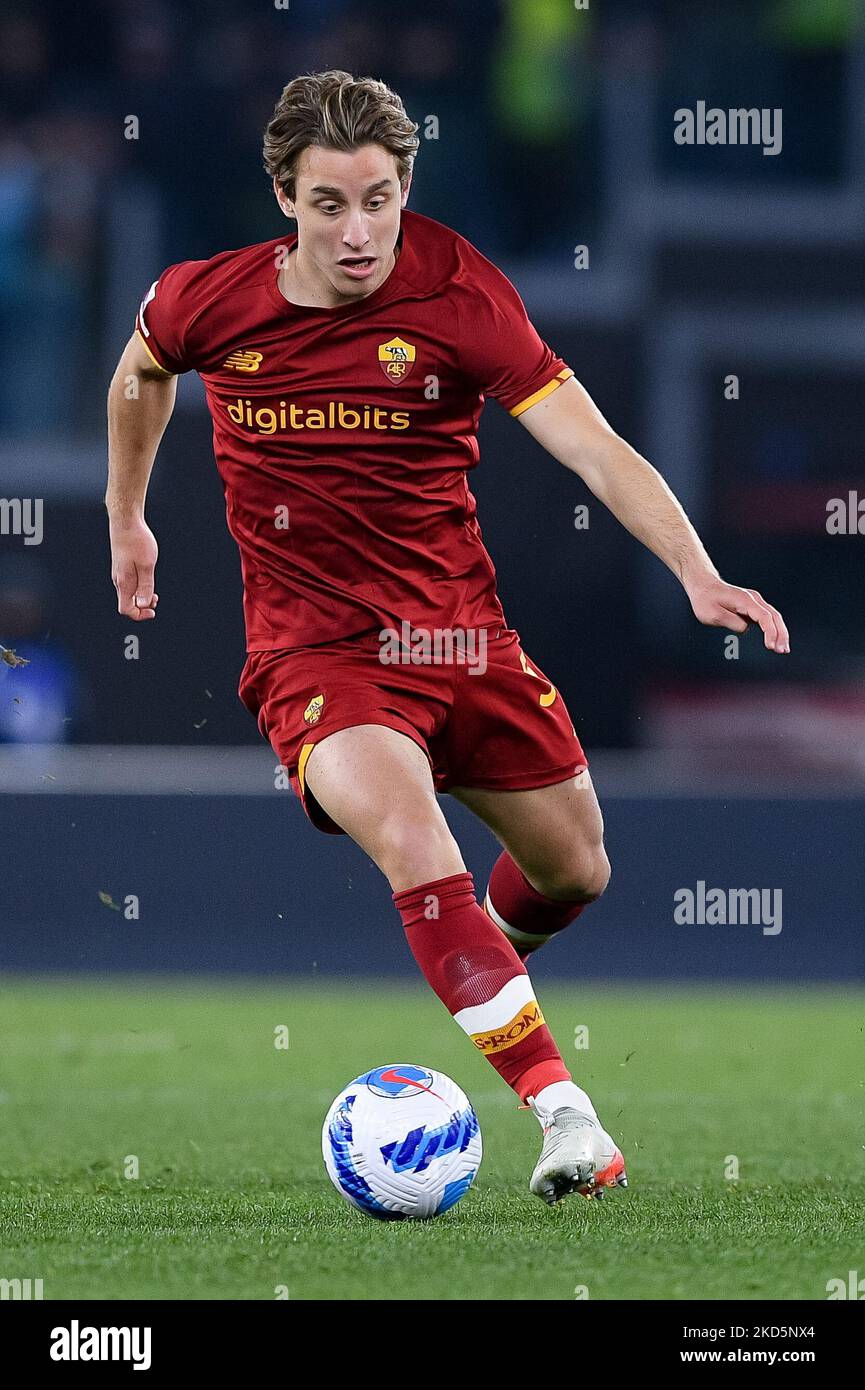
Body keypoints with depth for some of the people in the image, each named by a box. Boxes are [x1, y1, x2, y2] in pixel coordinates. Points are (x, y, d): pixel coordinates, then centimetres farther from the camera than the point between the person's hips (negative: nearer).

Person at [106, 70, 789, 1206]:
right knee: (412, 843, -29)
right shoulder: (208, 301, -9)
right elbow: (140, 375, 17)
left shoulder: (460, 297, -15)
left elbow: (595, 447, -21)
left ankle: (483, 969, 52)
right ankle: (564, 1112, -33)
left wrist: (697, 573, -34)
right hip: (314, 649, -2)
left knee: (575, 868, 14)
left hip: (460, 633, 2)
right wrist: (126, 519, 25)